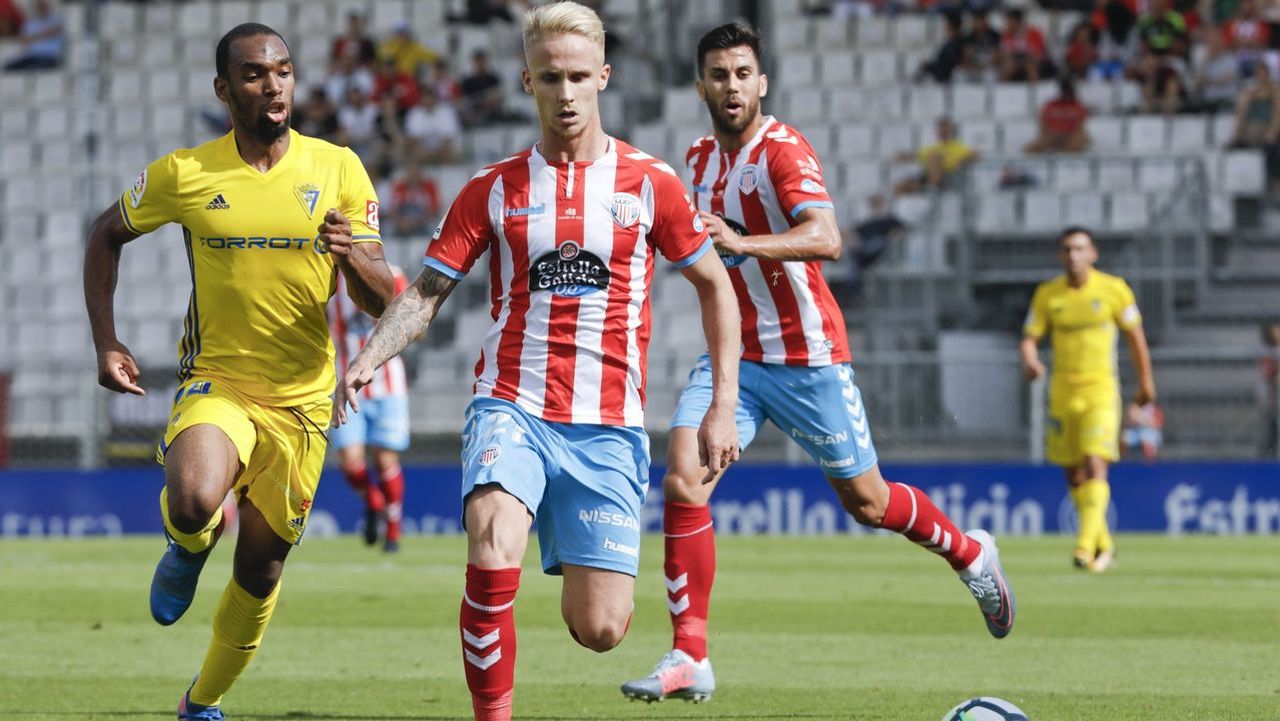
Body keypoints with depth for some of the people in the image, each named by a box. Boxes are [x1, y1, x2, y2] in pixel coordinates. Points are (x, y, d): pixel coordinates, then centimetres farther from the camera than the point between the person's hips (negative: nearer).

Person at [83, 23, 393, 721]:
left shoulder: (338, 169, -3)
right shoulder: (183, 174, -5)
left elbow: (382, 299, -3)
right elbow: (106, 235, 12)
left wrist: (351, 255, -26)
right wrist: (105, 343, 2)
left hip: (301, 396, 2)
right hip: (215, 381, -2)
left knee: (261, 567, 10)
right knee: (194, 500, -33)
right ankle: (190, 542, 6)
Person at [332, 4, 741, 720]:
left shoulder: (650, 183, 4)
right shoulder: (494, 189, 5)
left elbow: (716, 286, 12)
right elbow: (427, 292, 7)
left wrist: (723, 405, 5)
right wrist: (367, 360, -11)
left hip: (608, 426, 0)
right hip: (512, 408, 0)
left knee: (599, 630, -4)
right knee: (492, 536, -33)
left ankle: (576, 587, 35)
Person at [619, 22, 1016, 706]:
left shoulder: (783, 150, -16)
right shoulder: (700, 158, 8)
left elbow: (825, 238, -34)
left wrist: (741, 244, -45)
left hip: (807, 359, -5)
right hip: (732, 354, 5)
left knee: (866, 501, 7)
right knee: (682, 478, -17)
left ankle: (971, 555, 38)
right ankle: (689, 659, -15)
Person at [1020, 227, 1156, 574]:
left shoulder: (1113, 289, -3)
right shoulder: (1047, 294, 2)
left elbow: (1135, 336, 7)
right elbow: (1029, 338, 2)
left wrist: (1146, 382, 12)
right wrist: (1029, 360, -21)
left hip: (1100, 389, -3)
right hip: (1063, 390, 3)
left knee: (1094, 465, -19)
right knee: (1074, 474, 7)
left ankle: (1087, 543, -25)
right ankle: (1103, 545, 24)